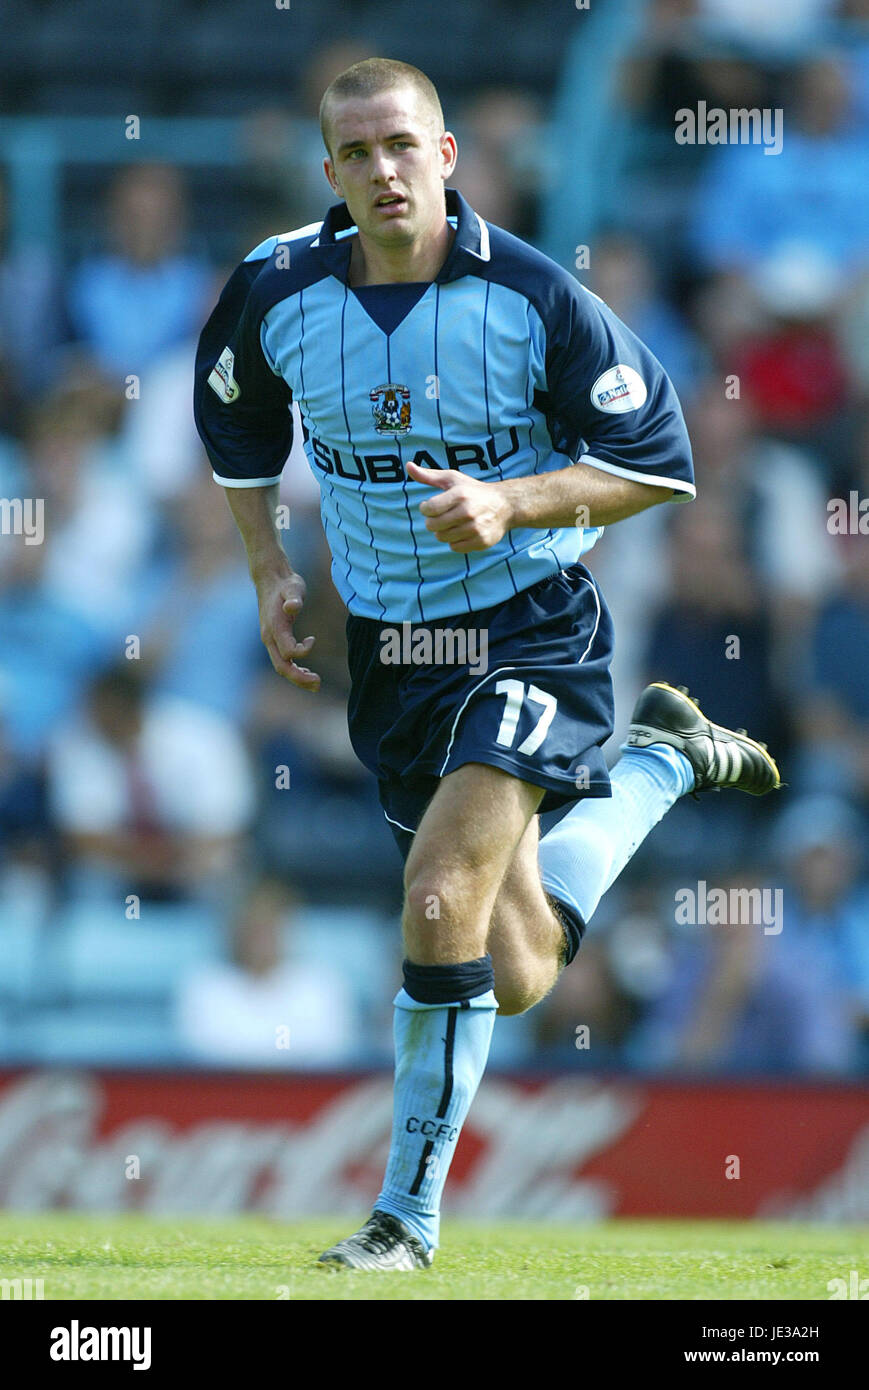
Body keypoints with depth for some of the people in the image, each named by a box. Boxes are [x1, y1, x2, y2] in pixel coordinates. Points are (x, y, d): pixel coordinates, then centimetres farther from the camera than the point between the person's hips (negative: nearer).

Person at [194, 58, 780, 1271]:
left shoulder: (535, 298, -15)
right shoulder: (278, 294, -5)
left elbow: (657, 463, -9)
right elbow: (235, 419, 18)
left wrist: (513, 503, -23)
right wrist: (269, 569, 9)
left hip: (530, 628, -5)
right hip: (389, 652, 5)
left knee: (442, 900, -22)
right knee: (513, 980, 9)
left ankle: (407, 1215, -8)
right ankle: (663, 762, 38)